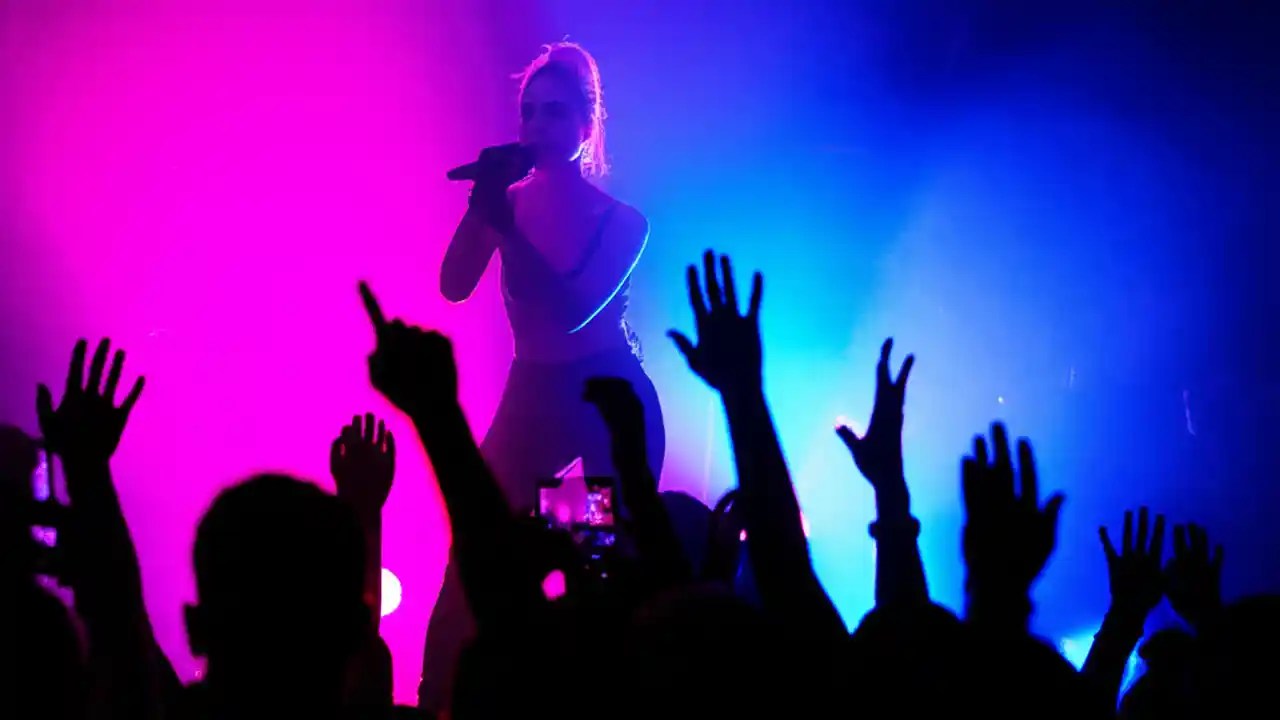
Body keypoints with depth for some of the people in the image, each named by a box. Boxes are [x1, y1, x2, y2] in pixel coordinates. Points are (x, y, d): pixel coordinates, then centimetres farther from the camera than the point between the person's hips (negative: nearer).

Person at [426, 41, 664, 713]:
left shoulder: (621, 221, -11)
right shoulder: (509, 201, -4)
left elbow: (573, 312, -25)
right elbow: (454, 286, -16)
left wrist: (503, 225, -30)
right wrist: (482, 205, -28)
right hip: (534, 395, 2)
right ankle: (439, 705, 4)